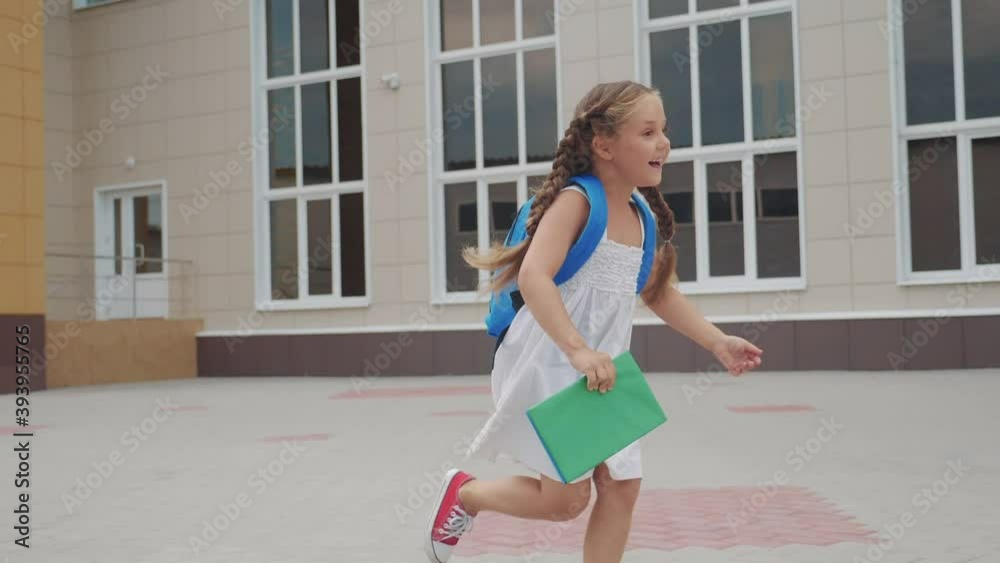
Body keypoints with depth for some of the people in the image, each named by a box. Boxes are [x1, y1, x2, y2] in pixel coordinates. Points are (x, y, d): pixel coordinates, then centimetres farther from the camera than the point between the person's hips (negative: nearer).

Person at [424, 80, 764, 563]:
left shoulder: (642, 219, 8)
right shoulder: (576, 200, -16)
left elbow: (659, 294, 21)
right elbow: (533, 276, -29)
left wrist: (717, 343, 12)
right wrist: (578, 350, -38)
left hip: (599, 373, 8)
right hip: (551, 367, -8)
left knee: (622, 486, 4)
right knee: (566, 499, -1)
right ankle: (464, 493, 24)